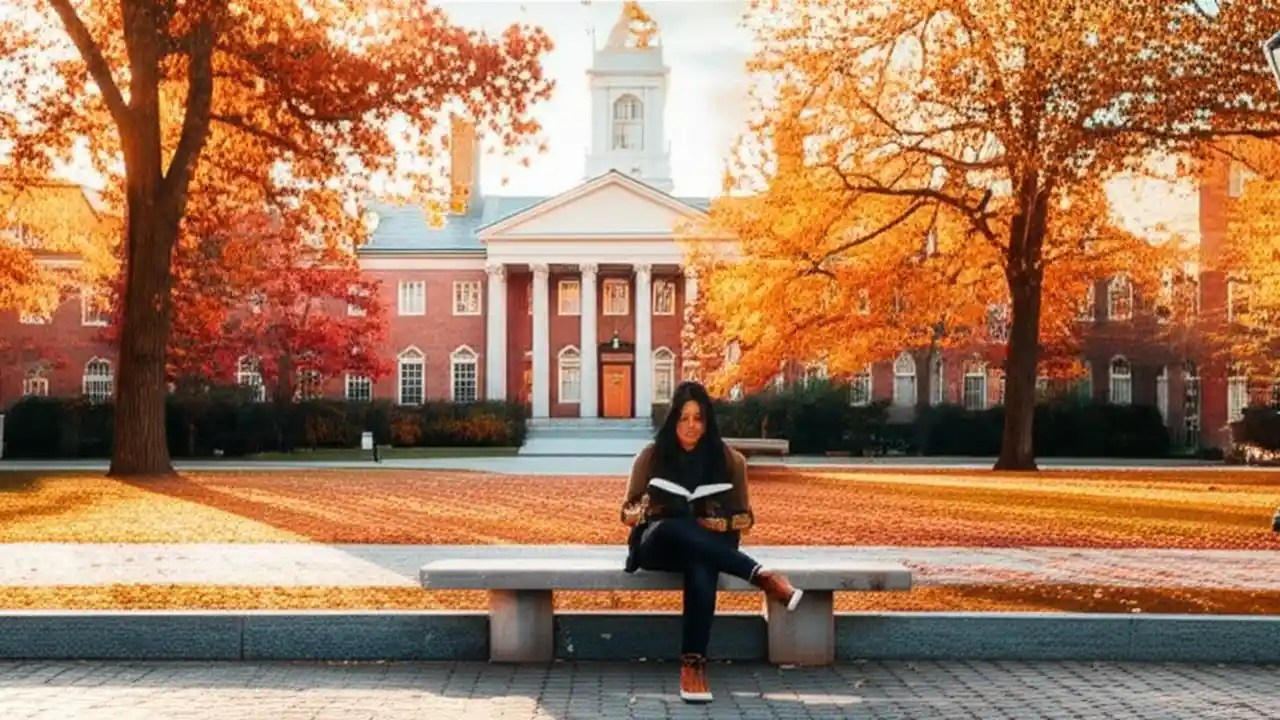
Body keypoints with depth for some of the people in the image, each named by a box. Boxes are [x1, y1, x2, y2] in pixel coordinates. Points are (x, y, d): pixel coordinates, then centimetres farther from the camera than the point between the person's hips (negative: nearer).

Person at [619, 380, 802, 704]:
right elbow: (627, 512, 8)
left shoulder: (729, 459, 7)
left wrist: (718, 523, -13)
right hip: (658, 545, 0)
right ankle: (761, 576, -37)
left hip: (708, 548, 0)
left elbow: (745, 518, 9)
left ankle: (693, 664, -41)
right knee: (676, 528, -39)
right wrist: (647, 507, -16)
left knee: (701, 571, -39)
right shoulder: (651, 456, 6)